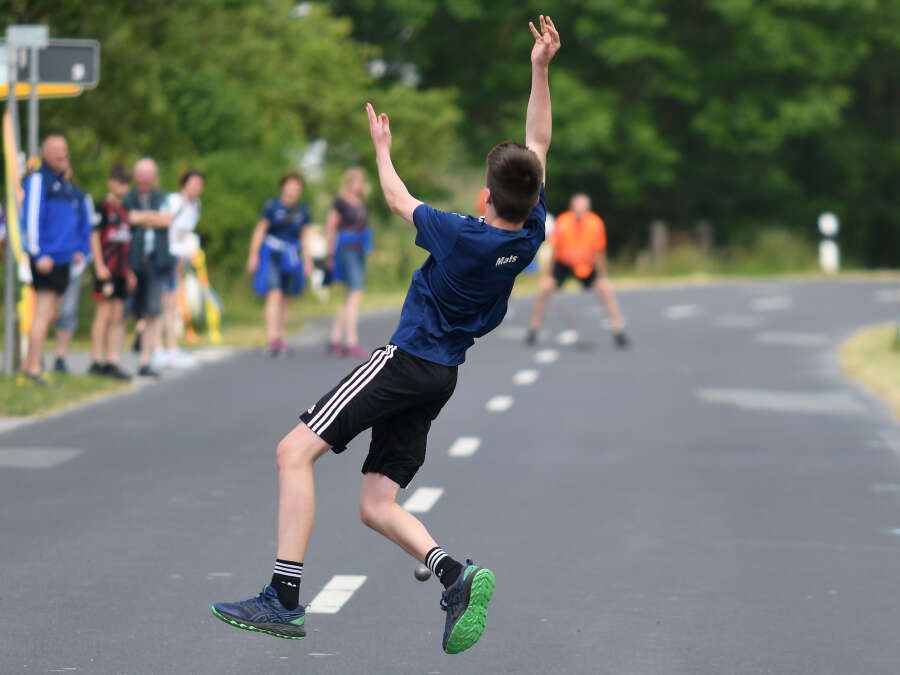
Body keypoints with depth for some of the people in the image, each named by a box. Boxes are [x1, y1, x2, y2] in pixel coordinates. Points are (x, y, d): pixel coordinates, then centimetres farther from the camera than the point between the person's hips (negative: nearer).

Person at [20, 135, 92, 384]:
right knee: (44, 312, -10)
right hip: (45, 258, -9)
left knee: (51, 313, 11)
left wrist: (79, 249, 16)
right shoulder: (38, 180, -7)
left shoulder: (67, 185, 18)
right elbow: (31, 217, -14)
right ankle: (34, 367, -8)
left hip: (63, 260, 9)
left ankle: (29, 363, 17)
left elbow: (82, 220, 27)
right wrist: (38, 253, -18)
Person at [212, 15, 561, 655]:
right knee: (378, 505, 10)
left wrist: (382, 149, 21)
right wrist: (541, 68, 9)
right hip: (443, 378, 8)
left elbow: (399, 200, 3)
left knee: (295, 451, -11)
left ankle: (285, 597, -20)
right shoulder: (531, 235, -1)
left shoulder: (461, 236, -16)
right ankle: (455, 574, -14)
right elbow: (539, 145, 9)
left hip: (407, 361, -8)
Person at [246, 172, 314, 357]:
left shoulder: (302, 211, 8)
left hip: (291, 258, 5)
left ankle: (282, 340, 17)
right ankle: (272, 338, -26)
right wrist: (253, 256, -4)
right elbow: (259, 231, -1)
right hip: (271, 255, -5)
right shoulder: (272, 206, -5)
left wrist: (307, 261, 13)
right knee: (274, 295, -18)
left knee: (285, 300, 9)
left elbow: (304, 237, 16)